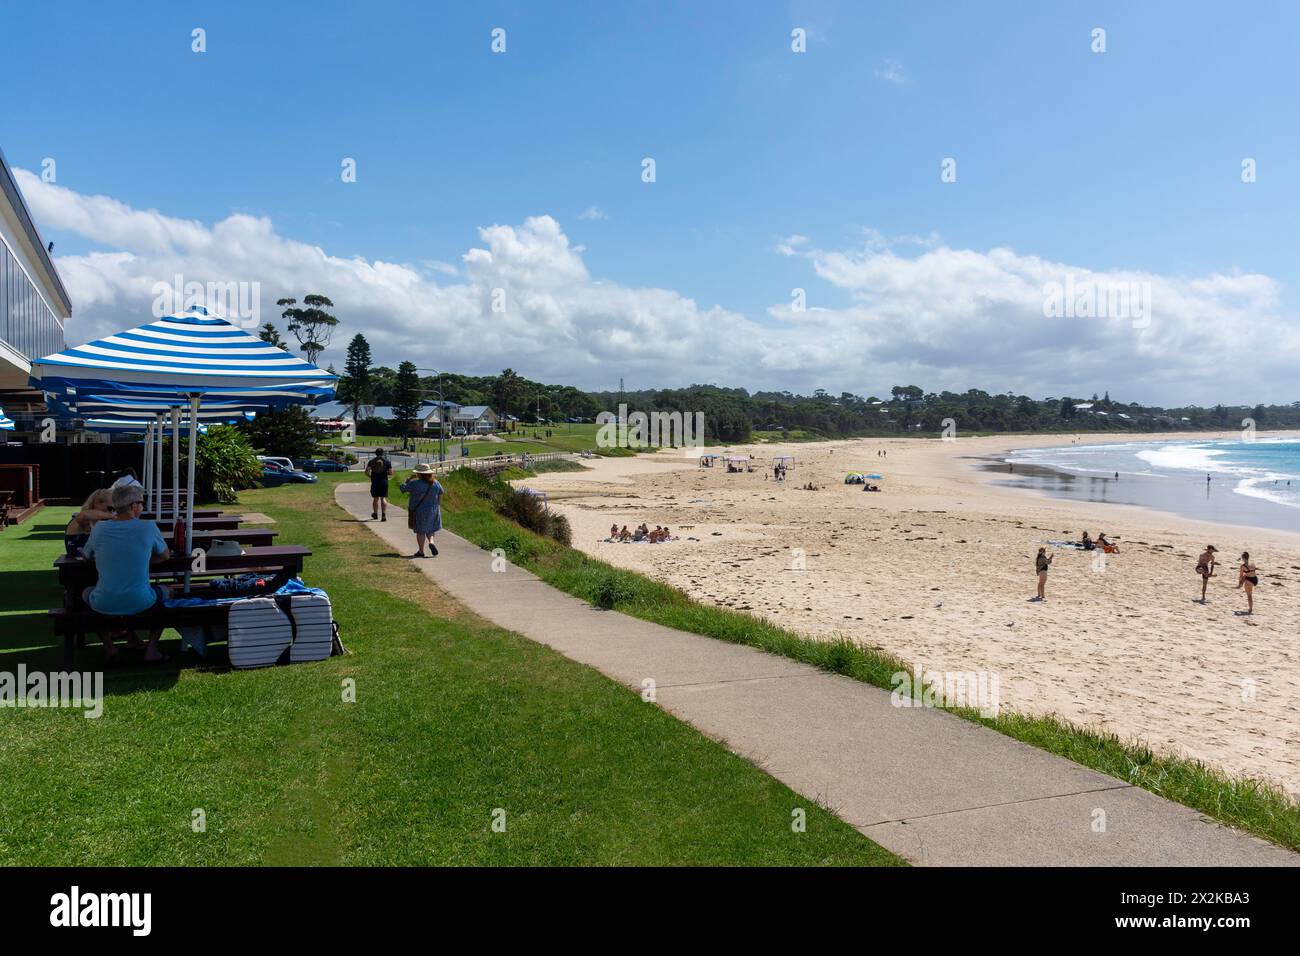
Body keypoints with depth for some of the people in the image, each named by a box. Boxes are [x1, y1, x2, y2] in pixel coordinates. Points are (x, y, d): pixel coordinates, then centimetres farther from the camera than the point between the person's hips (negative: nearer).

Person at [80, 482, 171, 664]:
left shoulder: (99, 528, 0)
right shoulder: (149, 527, -6)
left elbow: (86, 555, 21)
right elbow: (164, 555, 12)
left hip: (104, 604, 2)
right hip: (139, 603, -2)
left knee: (86, 592, 37)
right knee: (165, 592, 31)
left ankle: (108, 646, 28)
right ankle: (152, 648, 20)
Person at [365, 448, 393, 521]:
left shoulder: (371, 461, 3)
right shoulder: (387, 461, 0)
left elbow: (366, 472, -7)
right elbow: (391, 472, -2)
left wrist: (370, 476, 12)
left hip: (374, 482, 1)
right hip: (384, 482, -1)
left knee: (375, 499, 16)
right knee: (383, 498, -3)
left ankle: (375, 514, 31)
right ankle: (384, 515, -19)